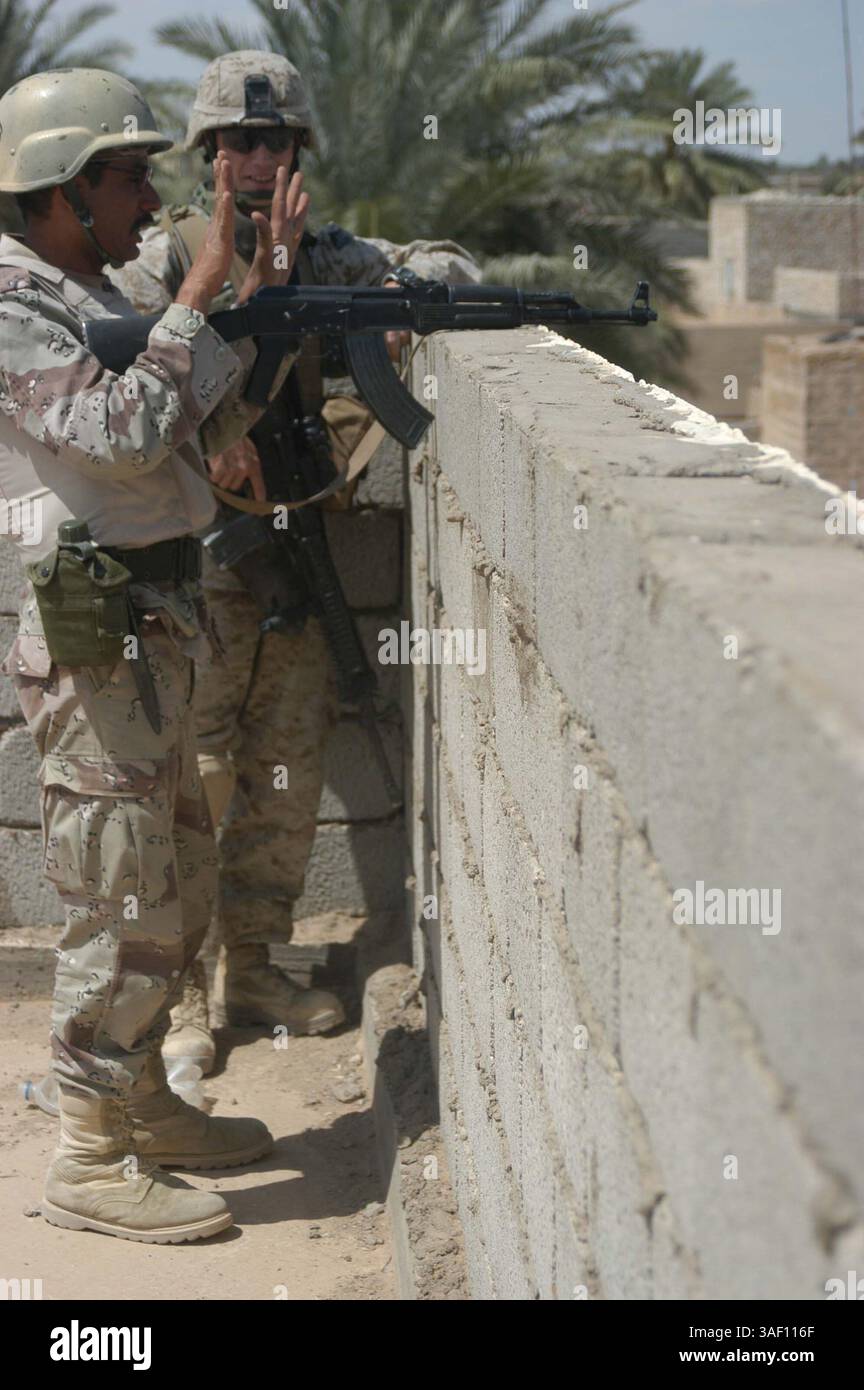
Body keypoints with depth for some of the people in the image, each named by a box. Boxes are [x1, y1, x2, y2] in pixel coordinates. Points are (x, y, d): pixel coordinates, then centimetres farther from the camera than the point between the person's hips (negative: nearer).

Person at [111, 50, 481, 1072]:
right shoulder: (170, 250, -2)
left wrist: (401, 288, -10)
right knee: (193, 776, -3)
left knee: (288, 770, 9)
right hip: (196, 553, -5)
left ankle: (252, 971, 22)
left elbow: (447, 263, 13)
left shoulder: (321, 254, 11)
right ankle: (178, 991, 7)